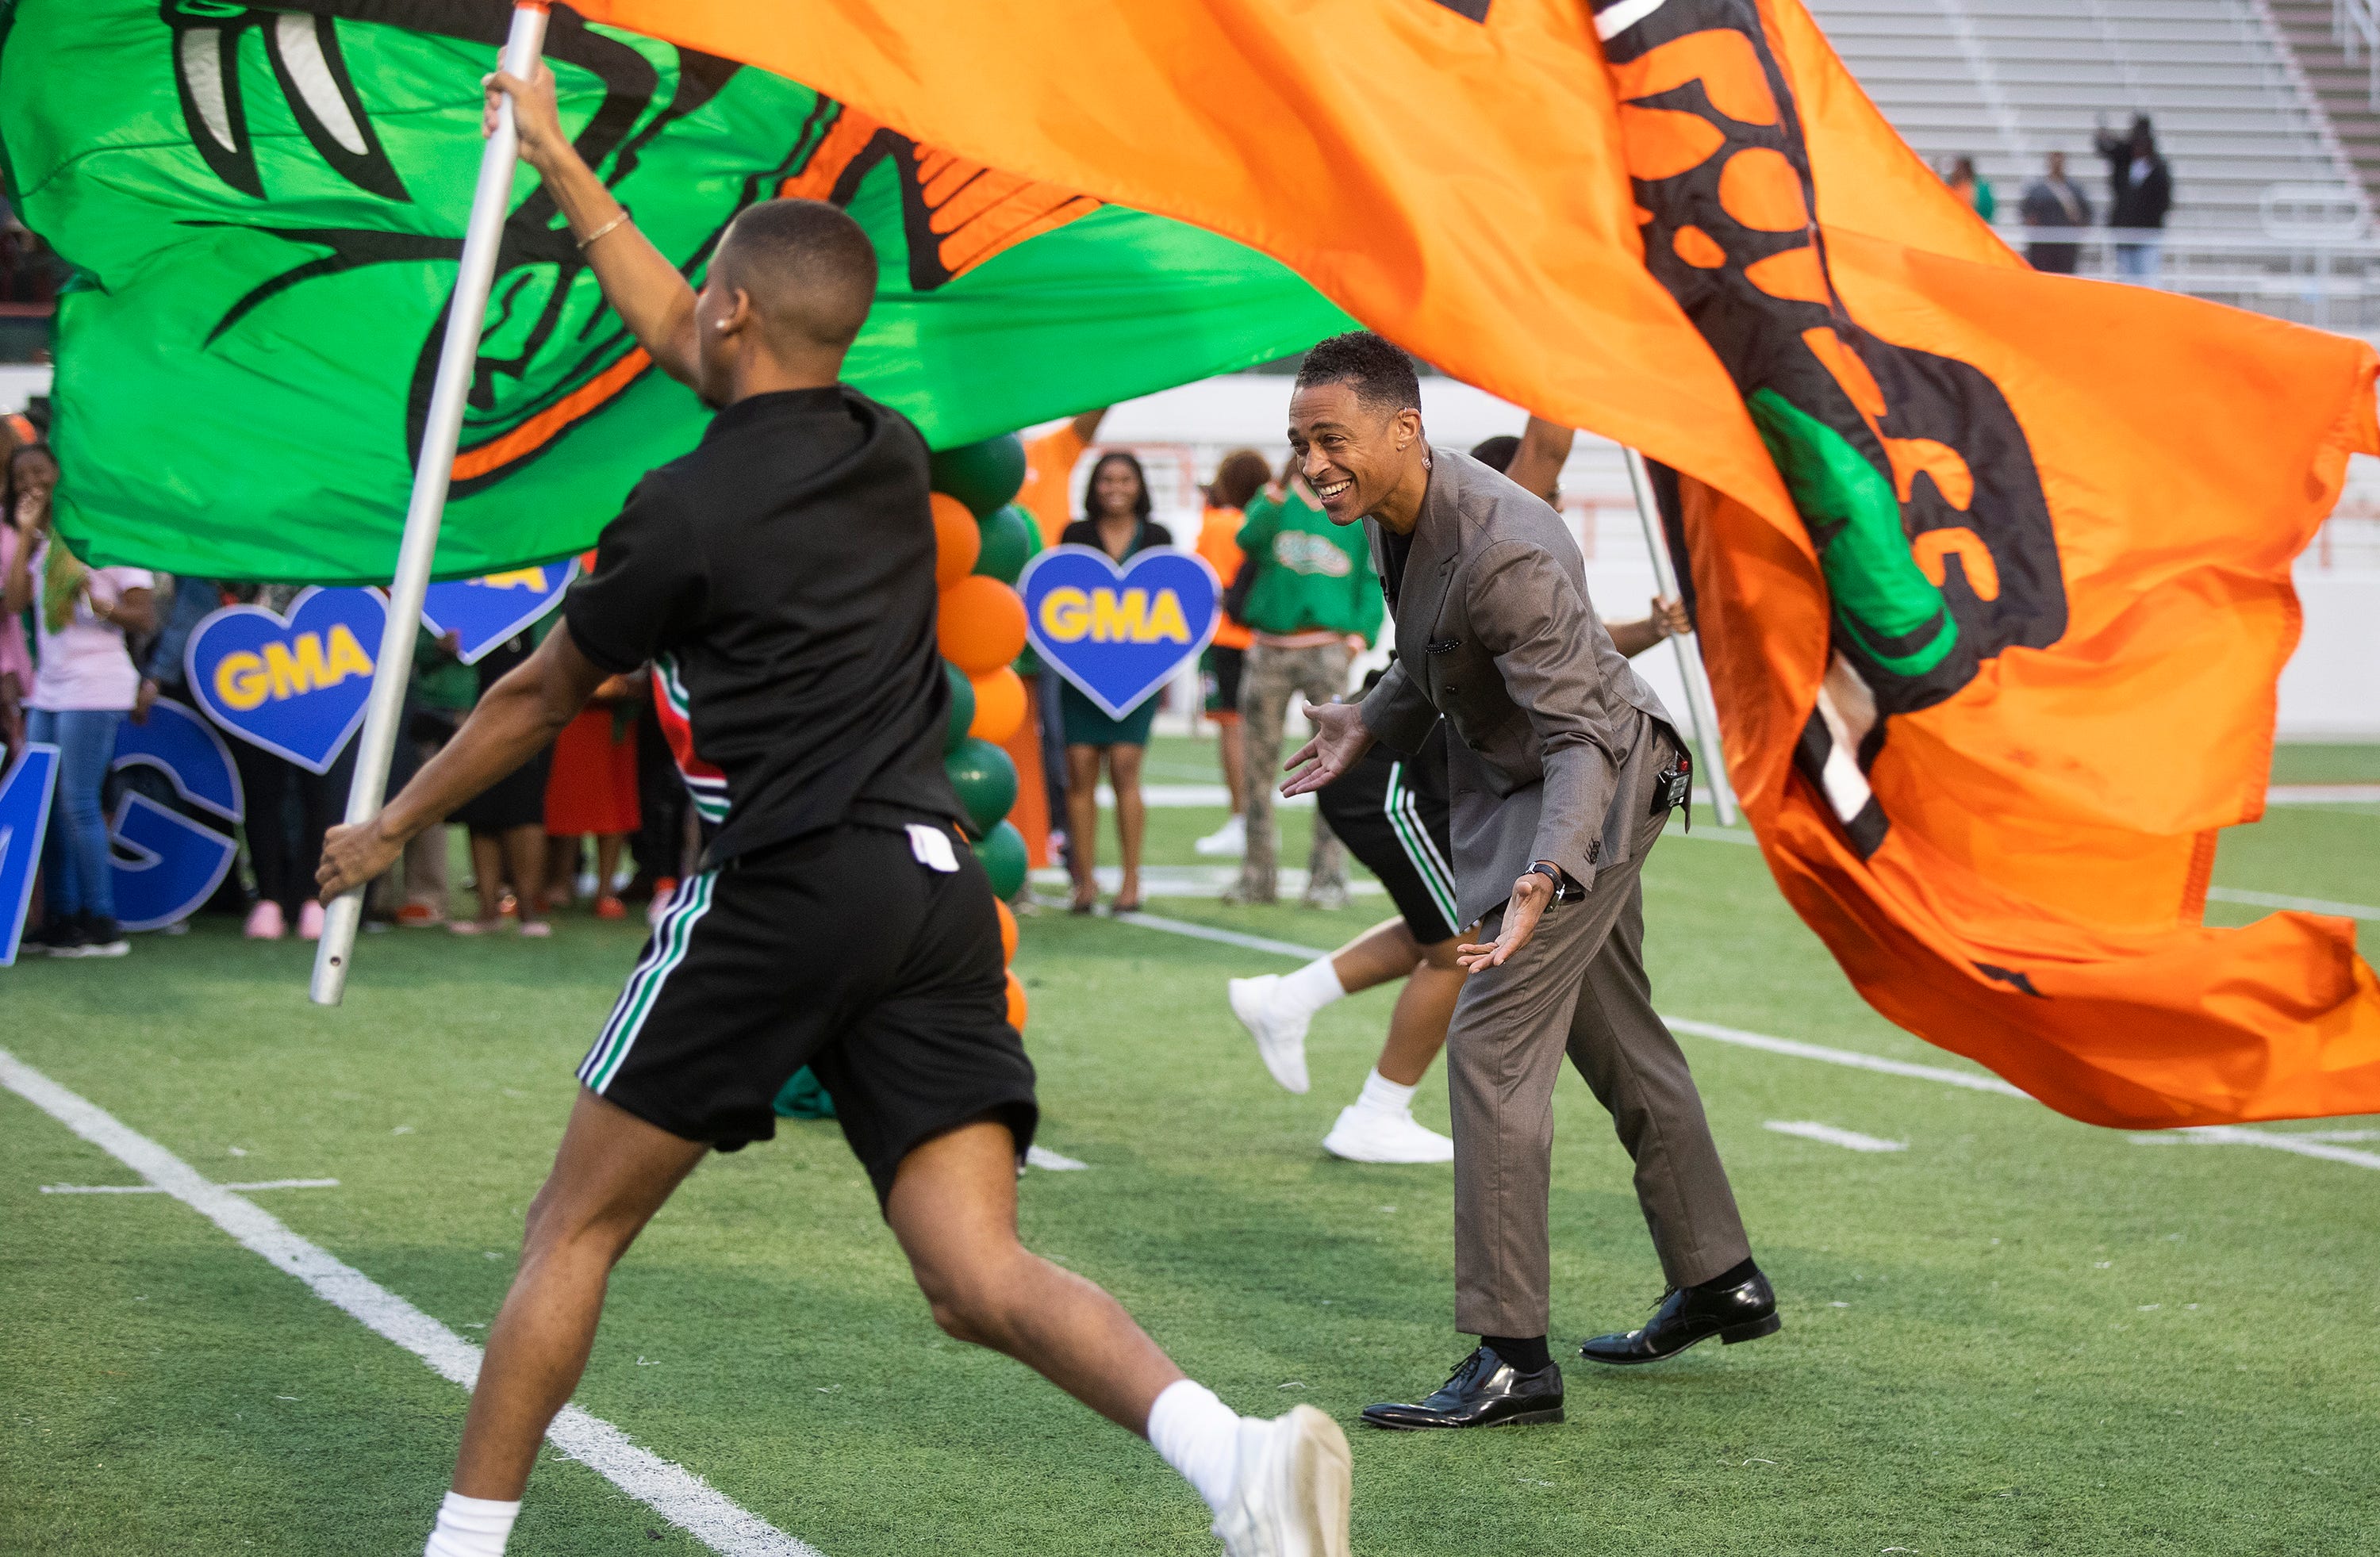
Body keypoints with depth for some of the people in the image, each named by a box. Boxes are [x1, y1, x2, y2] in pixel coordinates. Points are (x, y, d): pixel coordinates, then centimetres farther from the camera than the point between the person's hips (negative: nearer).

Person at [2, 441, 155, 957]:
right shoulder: (42, 544, 17)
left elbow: (145, 618, -7)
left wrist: (99, 605, -25)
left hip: (95, 687, -7)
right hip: (47, 688, 7)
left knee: (79, 802, -10)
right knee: (45, 804, 2)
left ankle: (101, 924, -7)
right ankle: (62, 919, 5)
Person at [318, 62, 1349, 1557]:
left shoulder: (687, 512, -3)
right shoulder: (893, 452, 16)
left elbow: (540, 700, 11)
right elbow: (684, 343, 34)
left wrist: (392, 827, 28)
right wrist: (558, 161, 44)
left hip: (787, 886, -6)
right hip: (940, 888, 6)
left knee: (576, 1228, 10)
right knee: (979, 1274, -4)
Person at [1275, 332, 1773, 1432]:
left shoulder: (1506, 555, -33)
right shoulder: (1392, 511, -4)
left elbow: (1581, 737, -33)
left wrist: (1543, 879, -47)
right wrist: (1371, 723, 1)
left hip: (1587, 788, -10)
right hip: (1511, 777, 10)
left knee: (1490, 1043, -16)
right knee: (1614, 1038, 20)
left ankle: (1510, 1359, -15)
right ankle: (1719, 1282, 36)